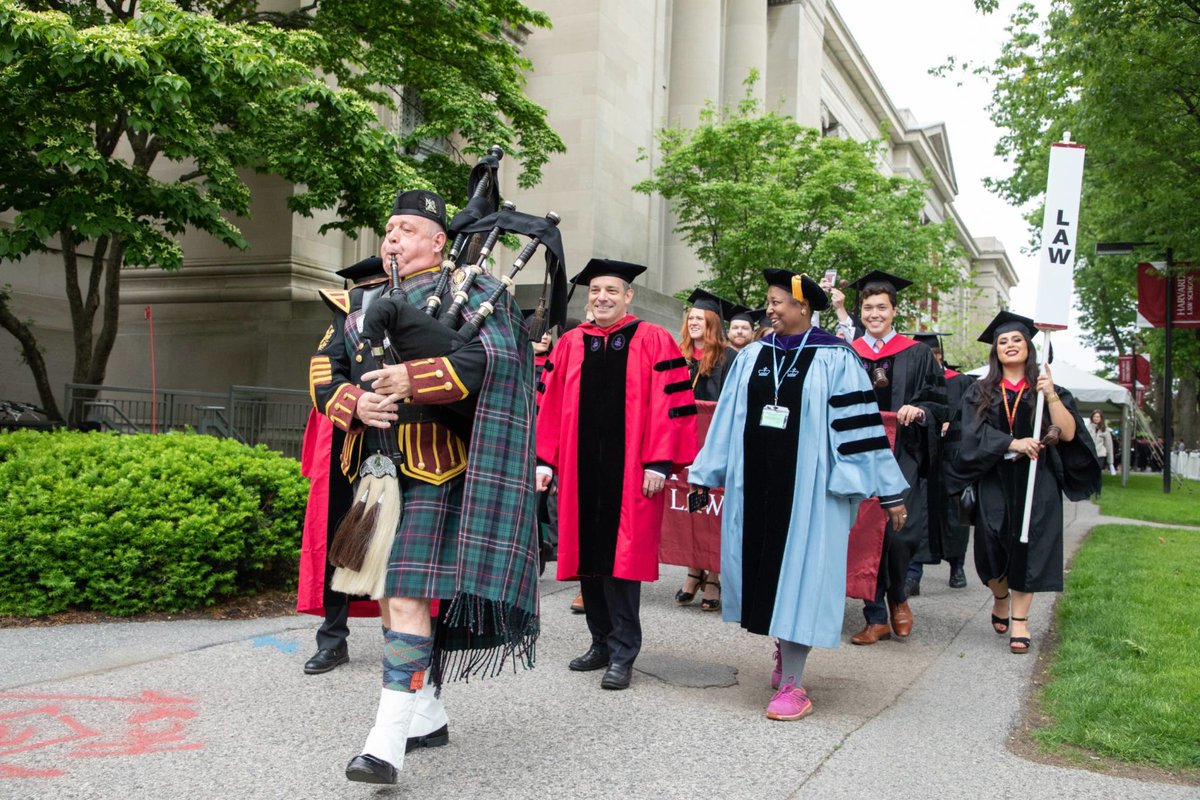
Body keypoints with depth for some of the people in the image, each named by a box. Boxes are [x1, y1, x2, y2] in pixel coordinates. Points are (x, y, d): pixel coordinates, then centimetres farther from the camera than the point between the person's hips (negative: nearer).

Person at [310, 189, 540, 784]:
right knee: (388, 595, 14)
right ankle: (427, 712, 29)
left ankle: (388, 742, -11)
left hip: (431, 471, -7)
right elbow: (324, 371, 12)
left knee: (409, 599, -13)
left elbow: (492, 358, -17)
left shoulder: (465, 292, 0)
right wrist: (355, 402, -10)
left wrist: (412, 379, -26)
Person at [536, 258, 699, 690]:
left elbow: (671, 403, -6)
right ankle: (602, 643, 24)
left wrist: (659, 461, -12)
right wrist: (545, 459, 3)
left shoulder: (653, 341, -1)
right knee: (588, 556, 10)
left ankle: (622, 654, 6)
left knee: (620, 559, -4)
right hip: (580, 470, 5)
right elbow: (550, 406, 10)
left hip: (629, 472, -4)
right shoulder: (570, 345, 11)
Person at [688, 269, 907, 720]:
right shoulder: (753, 356, 9)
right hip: (755, 483, 5)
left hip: (807, 485, -5)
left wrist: (890, 491, -6)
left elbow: (860, 424, -7)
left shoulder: (834, 360, -5)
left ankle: (792, 685, 3)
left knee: (797, 572, -4)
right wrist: (705, 472, 13)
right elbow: (729, 417, 13)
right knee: (767, 569, 10)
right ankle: (785, 649, 33)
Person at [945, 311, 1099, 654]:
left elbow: (1069, 433, -4)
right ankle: (1000, 597, 28)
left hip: (1037, 483, 0)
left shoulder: (1049, 390, 9)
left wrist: (1051, 396, -16)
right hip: (993, 483, 0)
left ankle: (1019, 619, 4)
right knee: (992, 547, -1)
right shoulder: (979, 392, 9)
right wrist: (1013, 443, -19)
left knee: (1027, 548, -5)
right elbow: (973, 433, -6)